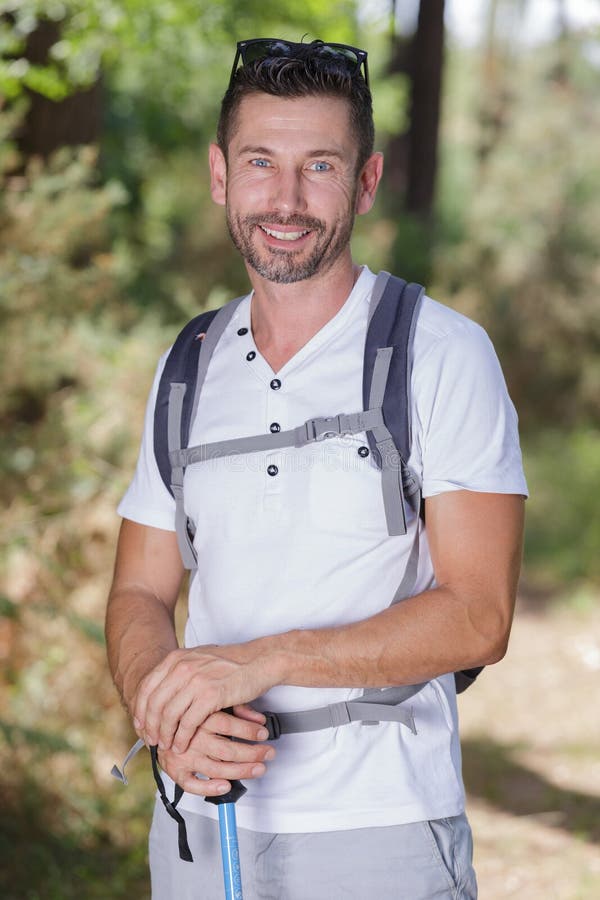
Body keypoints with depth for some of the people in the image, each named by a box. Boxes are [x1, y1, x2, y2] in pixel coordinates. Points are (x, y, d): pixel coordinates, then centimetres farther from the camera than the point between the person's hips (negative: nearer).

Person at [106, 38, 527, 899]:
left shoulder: (445, 354, -7)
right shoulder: (187, 373, 8)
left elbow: (477, 616, -13)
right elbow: (141, 593, 10)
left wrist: (261, 660, -21)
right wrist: (166, 715, -11)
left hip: (377, 830, -4)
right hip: (200, 824, 4)